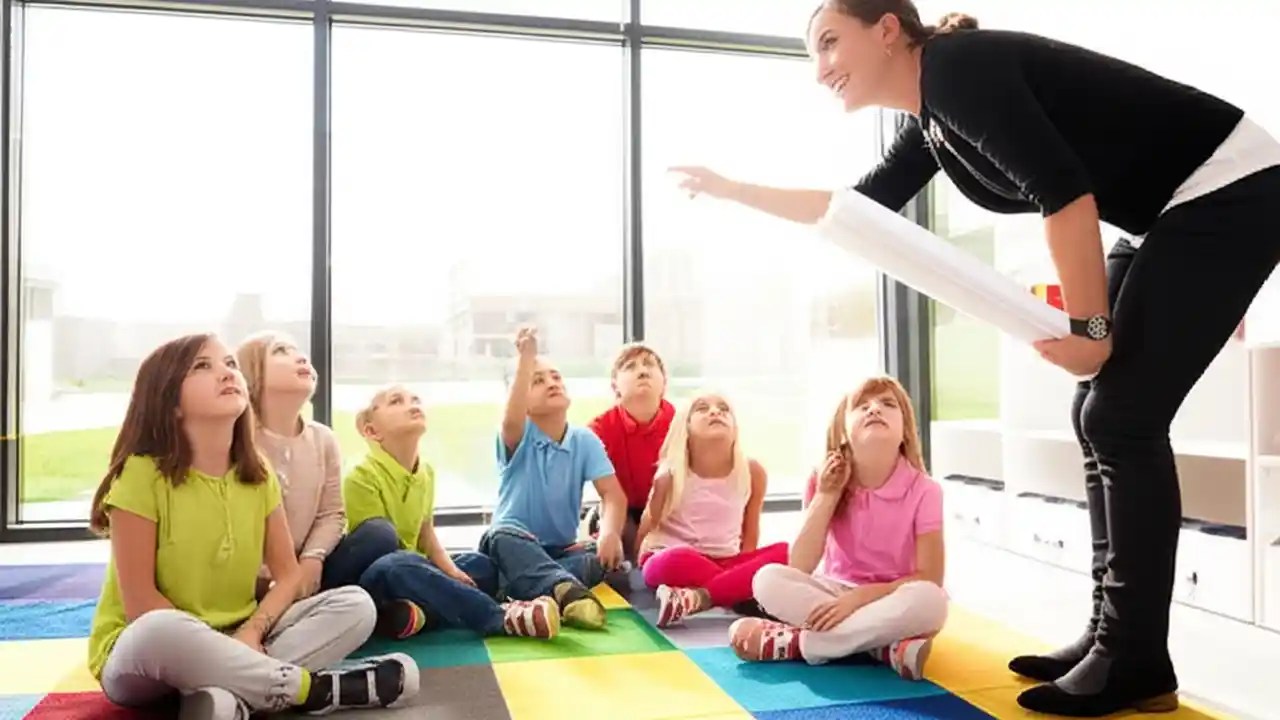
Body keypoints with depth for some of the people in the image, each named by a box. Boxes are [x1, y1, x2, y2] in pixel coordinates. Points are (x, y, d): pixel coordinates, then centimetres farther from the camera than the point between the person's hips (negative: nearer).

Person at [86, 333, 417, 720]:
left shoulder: (258, 475, 0)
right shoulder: (142, 473, -16)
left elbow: (288, 574, 2)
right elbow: (141, 605, -17)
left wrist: (252, 631, -16)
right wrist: (216, 646, -20)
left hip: (231, 641, 5)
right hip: (138, 652, -5)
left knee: (354, 605, -11)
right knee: (162, 632, -41)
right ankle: (315, 688, -24)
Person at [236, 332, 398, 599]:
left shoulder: (323, 438, 3)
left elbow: (332, 513, 4)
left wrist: (312, 560, -15)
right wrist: (270, 578, -20)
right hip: (250, 582, -6)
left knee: (379, 537, -16)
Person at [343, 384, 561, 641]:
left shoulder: (426, 472, 8)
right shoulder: (362, 477, -16)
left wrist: (451, 571, -6)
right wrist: (446, 578, -24)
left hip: (413, 570, 8)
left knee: (481, 565, 3)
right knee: (397, 566, -37)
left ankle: (422, 611, -26)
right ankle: (500, 617, -39)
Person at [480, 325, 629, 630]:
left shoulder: (585, 440, 0)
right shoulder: (517, 439, -7)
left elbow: (613, 493, -10)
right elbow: (511, 419, -33)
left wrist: (610, 533, -32)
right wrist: (526, 358, -38)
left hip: (561, 549, 3)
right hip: (512, 543, -3)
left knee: (601, 557, -26)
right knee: (502, 537, -37)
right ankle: (568, 590, -62)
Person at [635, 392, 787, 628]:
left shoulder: (753, 471, -4)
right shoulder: (671, 475, -11)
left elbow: (750, 534, 7)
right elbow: (645, 529, -4)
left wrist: (750, 571, 1)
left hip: (727, 563, 4)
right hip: (672, 560, -4)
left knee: (785, 553, -23)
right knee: (676, 561, -39)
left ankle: (699, 597, -30)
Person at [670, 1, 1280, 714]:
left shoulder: (958, 66, -18)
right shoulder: (932, 119, 10)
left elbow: (1064, 189, -25)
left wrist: (1087, 326, -19)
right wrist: (731, 189, 19)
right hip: (1171, 212, 9)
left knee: (1121, 419, -11)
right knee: (1098, 418, 6)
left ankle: (1136, 662, 0)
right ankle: (1111, 639, 12)